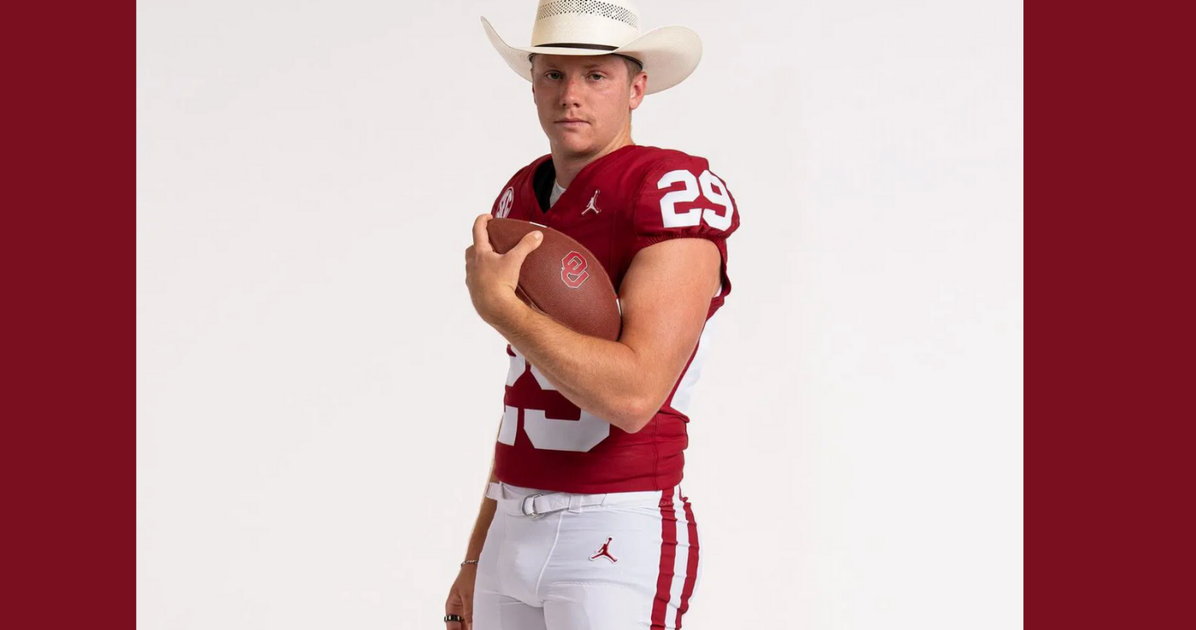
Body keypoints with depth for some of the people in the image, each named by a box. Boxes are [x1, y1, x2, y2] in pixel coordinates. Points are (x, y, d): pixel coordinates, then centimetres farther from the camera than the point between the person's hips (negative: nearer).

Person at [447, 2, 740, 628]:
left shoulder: (676, 192, -14)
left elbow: (632, 396, -25)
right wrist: (478, 561, 18)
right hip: (517, 541, 8)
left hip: (622, 547, -8)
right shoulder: (523, 202, 13)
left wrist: (495, 306, -16)